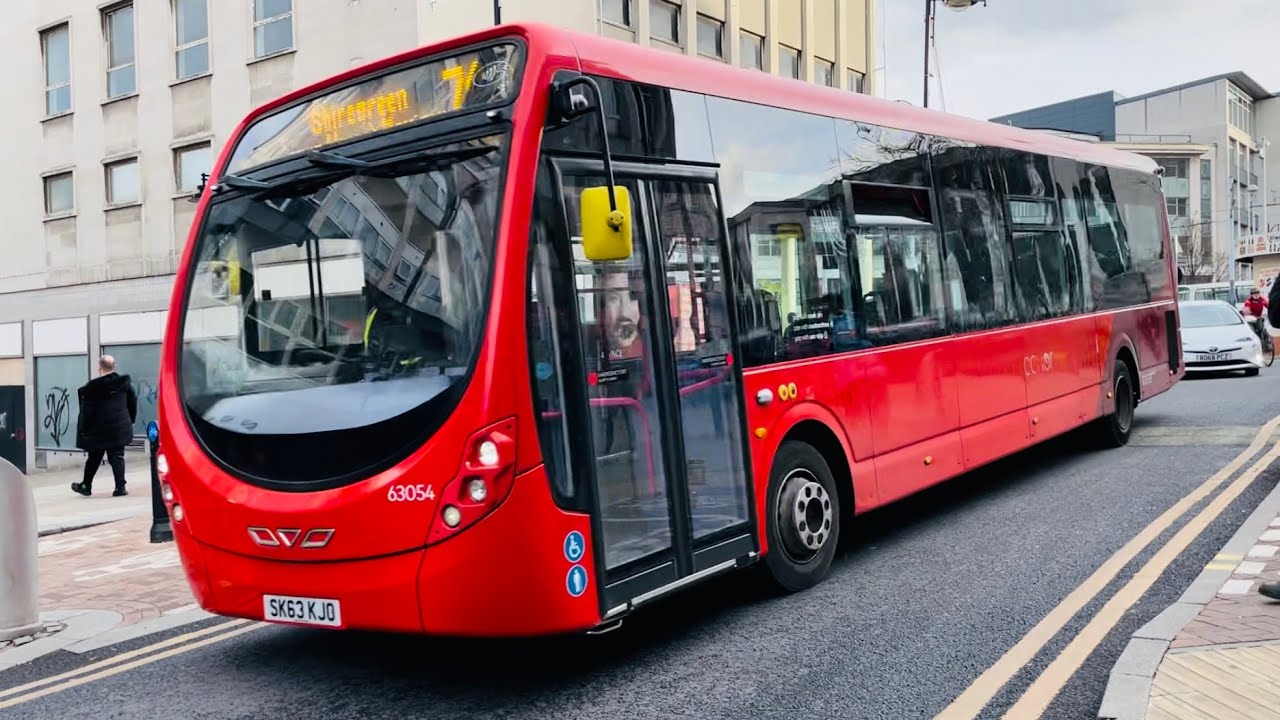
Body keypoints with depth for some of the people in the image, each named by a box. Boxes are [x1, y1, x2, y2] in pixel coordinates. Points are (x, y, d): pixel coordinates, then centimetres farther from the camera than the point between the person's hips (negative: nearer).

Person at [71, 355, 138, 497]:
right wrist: (130, 421, 16)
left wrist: (82, 429, -2)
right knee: (117, 457, 4)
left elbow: (86, 410, -9)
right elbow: (133, 402, 7)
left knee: (94, 458, 13)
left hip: (98, 429, -2)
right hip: (119, 427, 2)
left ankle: (86, 486, 26)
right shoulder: (125, 382, -1)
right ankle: (120, 487, -3)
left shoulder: (92, 387, -11)